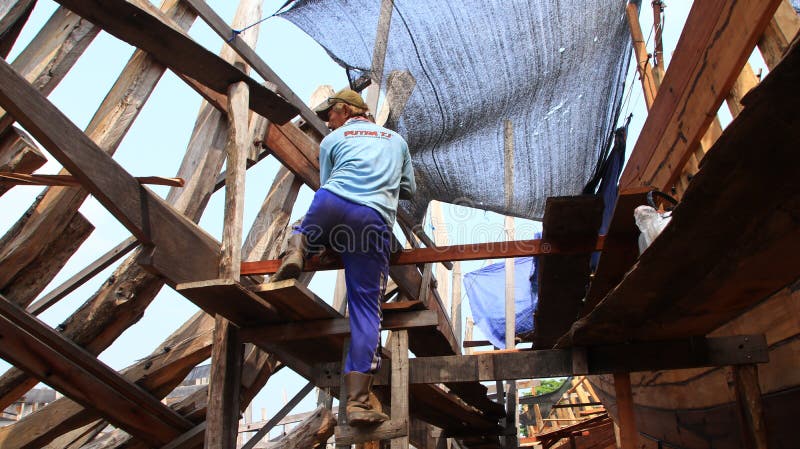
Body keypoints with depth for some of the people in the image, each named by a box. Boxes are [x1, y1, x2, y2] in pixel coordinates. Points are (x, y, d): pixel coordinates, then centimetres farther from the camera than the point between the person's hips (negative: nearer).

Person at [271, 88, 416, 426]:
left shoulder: (332, 140, 23)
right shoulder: (396, 139, 30)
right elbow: (409, 190, 36)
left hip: (332, 205, 0)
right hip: (376, 220, 1)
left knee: (307, 230, 37)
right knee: (366, 307, -1)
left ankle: (296, 251, 0)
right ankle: (358, 401, -9)